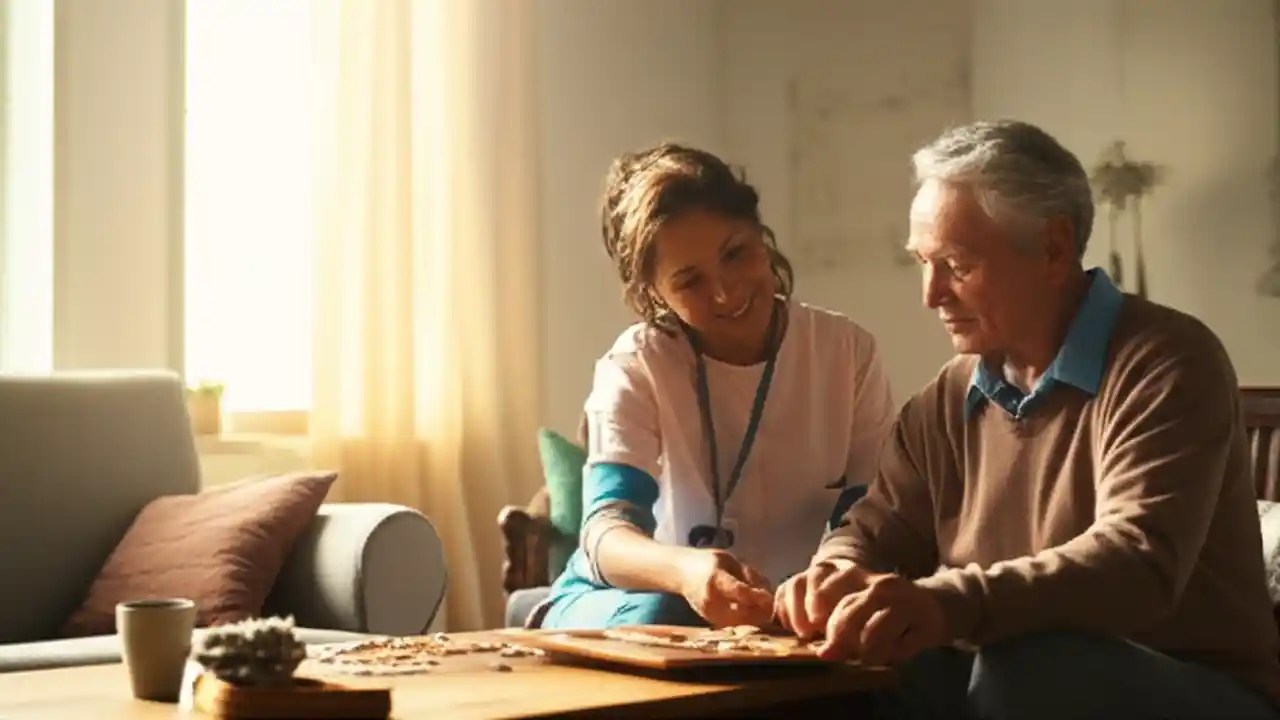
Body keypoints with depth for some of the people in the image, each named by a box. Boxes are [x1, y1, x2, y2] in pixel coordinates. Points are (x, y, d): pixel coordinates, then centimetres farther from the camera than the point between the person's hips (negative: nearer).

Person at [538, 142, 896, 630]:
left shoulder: (847, 352, -6)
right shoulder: (635, 366, -13)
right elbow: (606, 531, -26)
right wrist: (683, 570, -50)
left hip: (790, 613, 2)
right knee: (652, 619, -35)